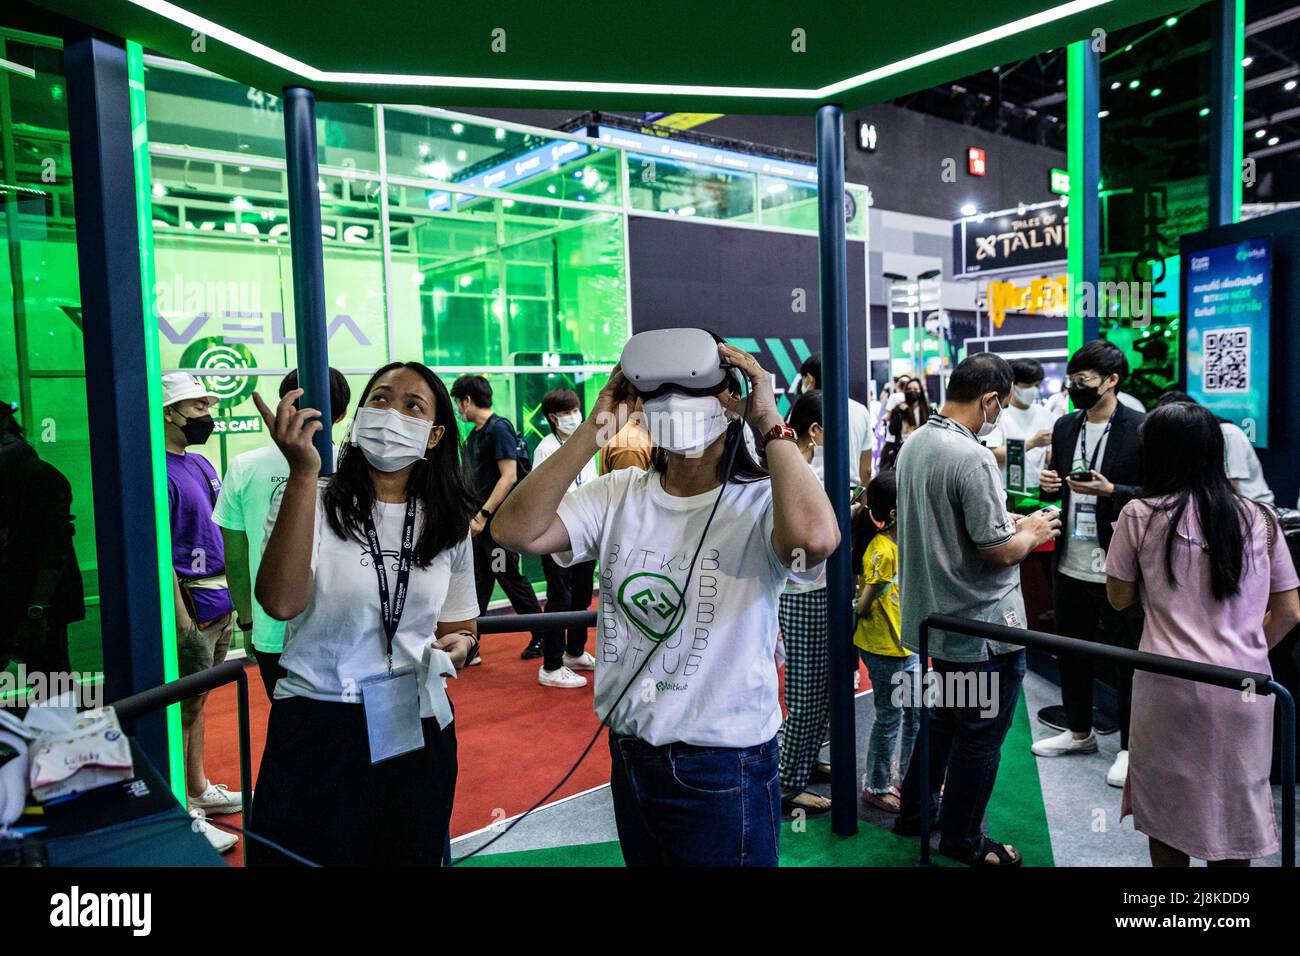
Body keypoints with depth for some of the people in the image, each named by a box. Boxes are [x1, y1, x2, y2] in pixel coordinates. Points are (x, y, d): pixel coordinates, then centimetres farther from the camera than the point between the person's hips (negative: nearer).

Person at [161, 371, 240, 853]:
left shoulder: (200, 463, 12)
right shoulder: (160, 472, -16)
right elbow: (159, 555, -20)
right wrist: (183, 624, -21)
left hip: (219, 600, 9)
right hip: (190, 603, -9)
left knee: (197, 699, 20)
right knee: (183, 707, 1)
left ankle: (200, 789, 34)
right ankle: (182, 814, 13)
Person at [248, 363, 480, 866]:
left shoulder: (447, 524, 4)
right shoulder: (307, 500, -7)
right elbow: (281, 602, -26)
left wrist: (459, 644, -8)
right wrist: (304, 474, -32)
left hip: (417, 729, 3)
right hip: (317, 728, -3)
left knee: (412, 853, 17)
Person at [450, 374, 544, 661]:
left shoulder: (499, 429, -12)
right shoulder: (474, 435, 15)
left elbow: (509, 477, -19)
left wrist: (483, 514, -20)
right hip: (480, 522, 8)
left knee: (511, 579, 1)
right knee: (477, 583, 9)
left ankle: (543, 637, 17)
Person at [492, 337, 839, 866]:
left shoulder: (758, 503, -14)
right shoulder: (617, 495, -1)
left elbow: (815, 538, -37)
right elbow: (518, 530, -13)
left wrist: (769, 421, -25)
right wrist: (594, 427, -15)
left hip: (723, 768, -4)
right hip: (628, 754, 5)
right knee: (642, 857, 24)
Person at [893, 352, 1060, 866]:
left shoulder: (914, 444, 3)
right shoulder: (973, 459, -25)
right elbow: (1001, 550, -22)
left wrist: (1011, 524, 14)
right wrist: (1031, 532, -2)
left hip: (937, 616, 9)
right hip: (983, 626, -9)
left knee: (945, 716, 25)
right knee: (981, 734, 9)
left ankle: (916, 810, 39)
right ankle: (962, 841, 25)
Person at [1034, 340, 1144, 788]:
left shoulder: (1141, 429, -12)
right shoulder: (1065, 426, 7)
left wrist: (1109, 490, -25)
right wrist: (1049, 484, -5)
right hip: (1071, 563, 6)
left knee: (1127, 658, 8)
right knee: (1071, 650, 18)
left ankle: (1130, 747, 24)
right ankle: (1079, 731, 37)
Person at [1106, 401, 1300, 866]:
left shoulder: (1141, 515, -6)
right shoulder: (1258, 517, 3)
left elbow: (1119, 598, 4)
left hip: (1170, 685, -3)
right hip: (1244, 686, 3)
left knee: (1169, 806, 14)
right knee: (1236, 806, 17)